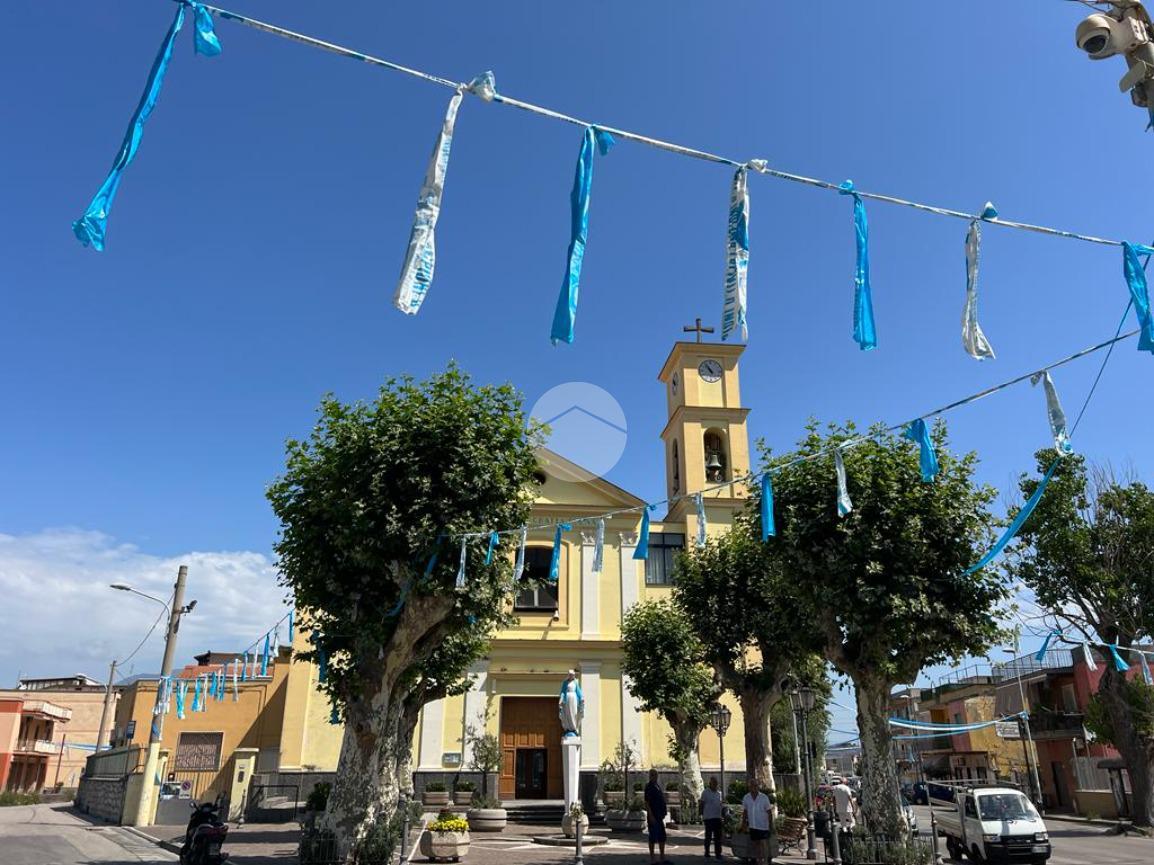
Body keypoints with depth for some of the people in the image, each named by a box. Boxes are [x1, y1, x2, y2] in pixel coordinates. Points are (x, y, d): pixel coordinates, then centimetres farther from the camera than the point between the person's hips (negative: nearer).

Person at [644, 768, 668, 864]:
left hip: (659, 817, 9)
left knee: (662, 837, 13)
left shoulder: (657, 786, 14)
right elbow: (646, 803, -17)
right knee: (653, 837, -3)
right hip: (653, 817, -9)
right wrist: (651, 816, -22)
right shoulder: (649, 787, -13)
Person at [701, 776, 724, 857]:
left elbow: (720, 804, 19)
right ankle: (707, 852, 16)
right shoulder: (705, 792, -5)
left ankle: (718, 853, 12)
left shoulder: (719, 792, 11)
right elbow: (702, 804, -2)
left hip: (717, 817, 4)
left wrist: (721, 815, 12)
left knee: (718, 836, 5)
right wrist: (702, 815, -6)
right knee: (708, 835, 4)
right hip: (708, 817, -4)